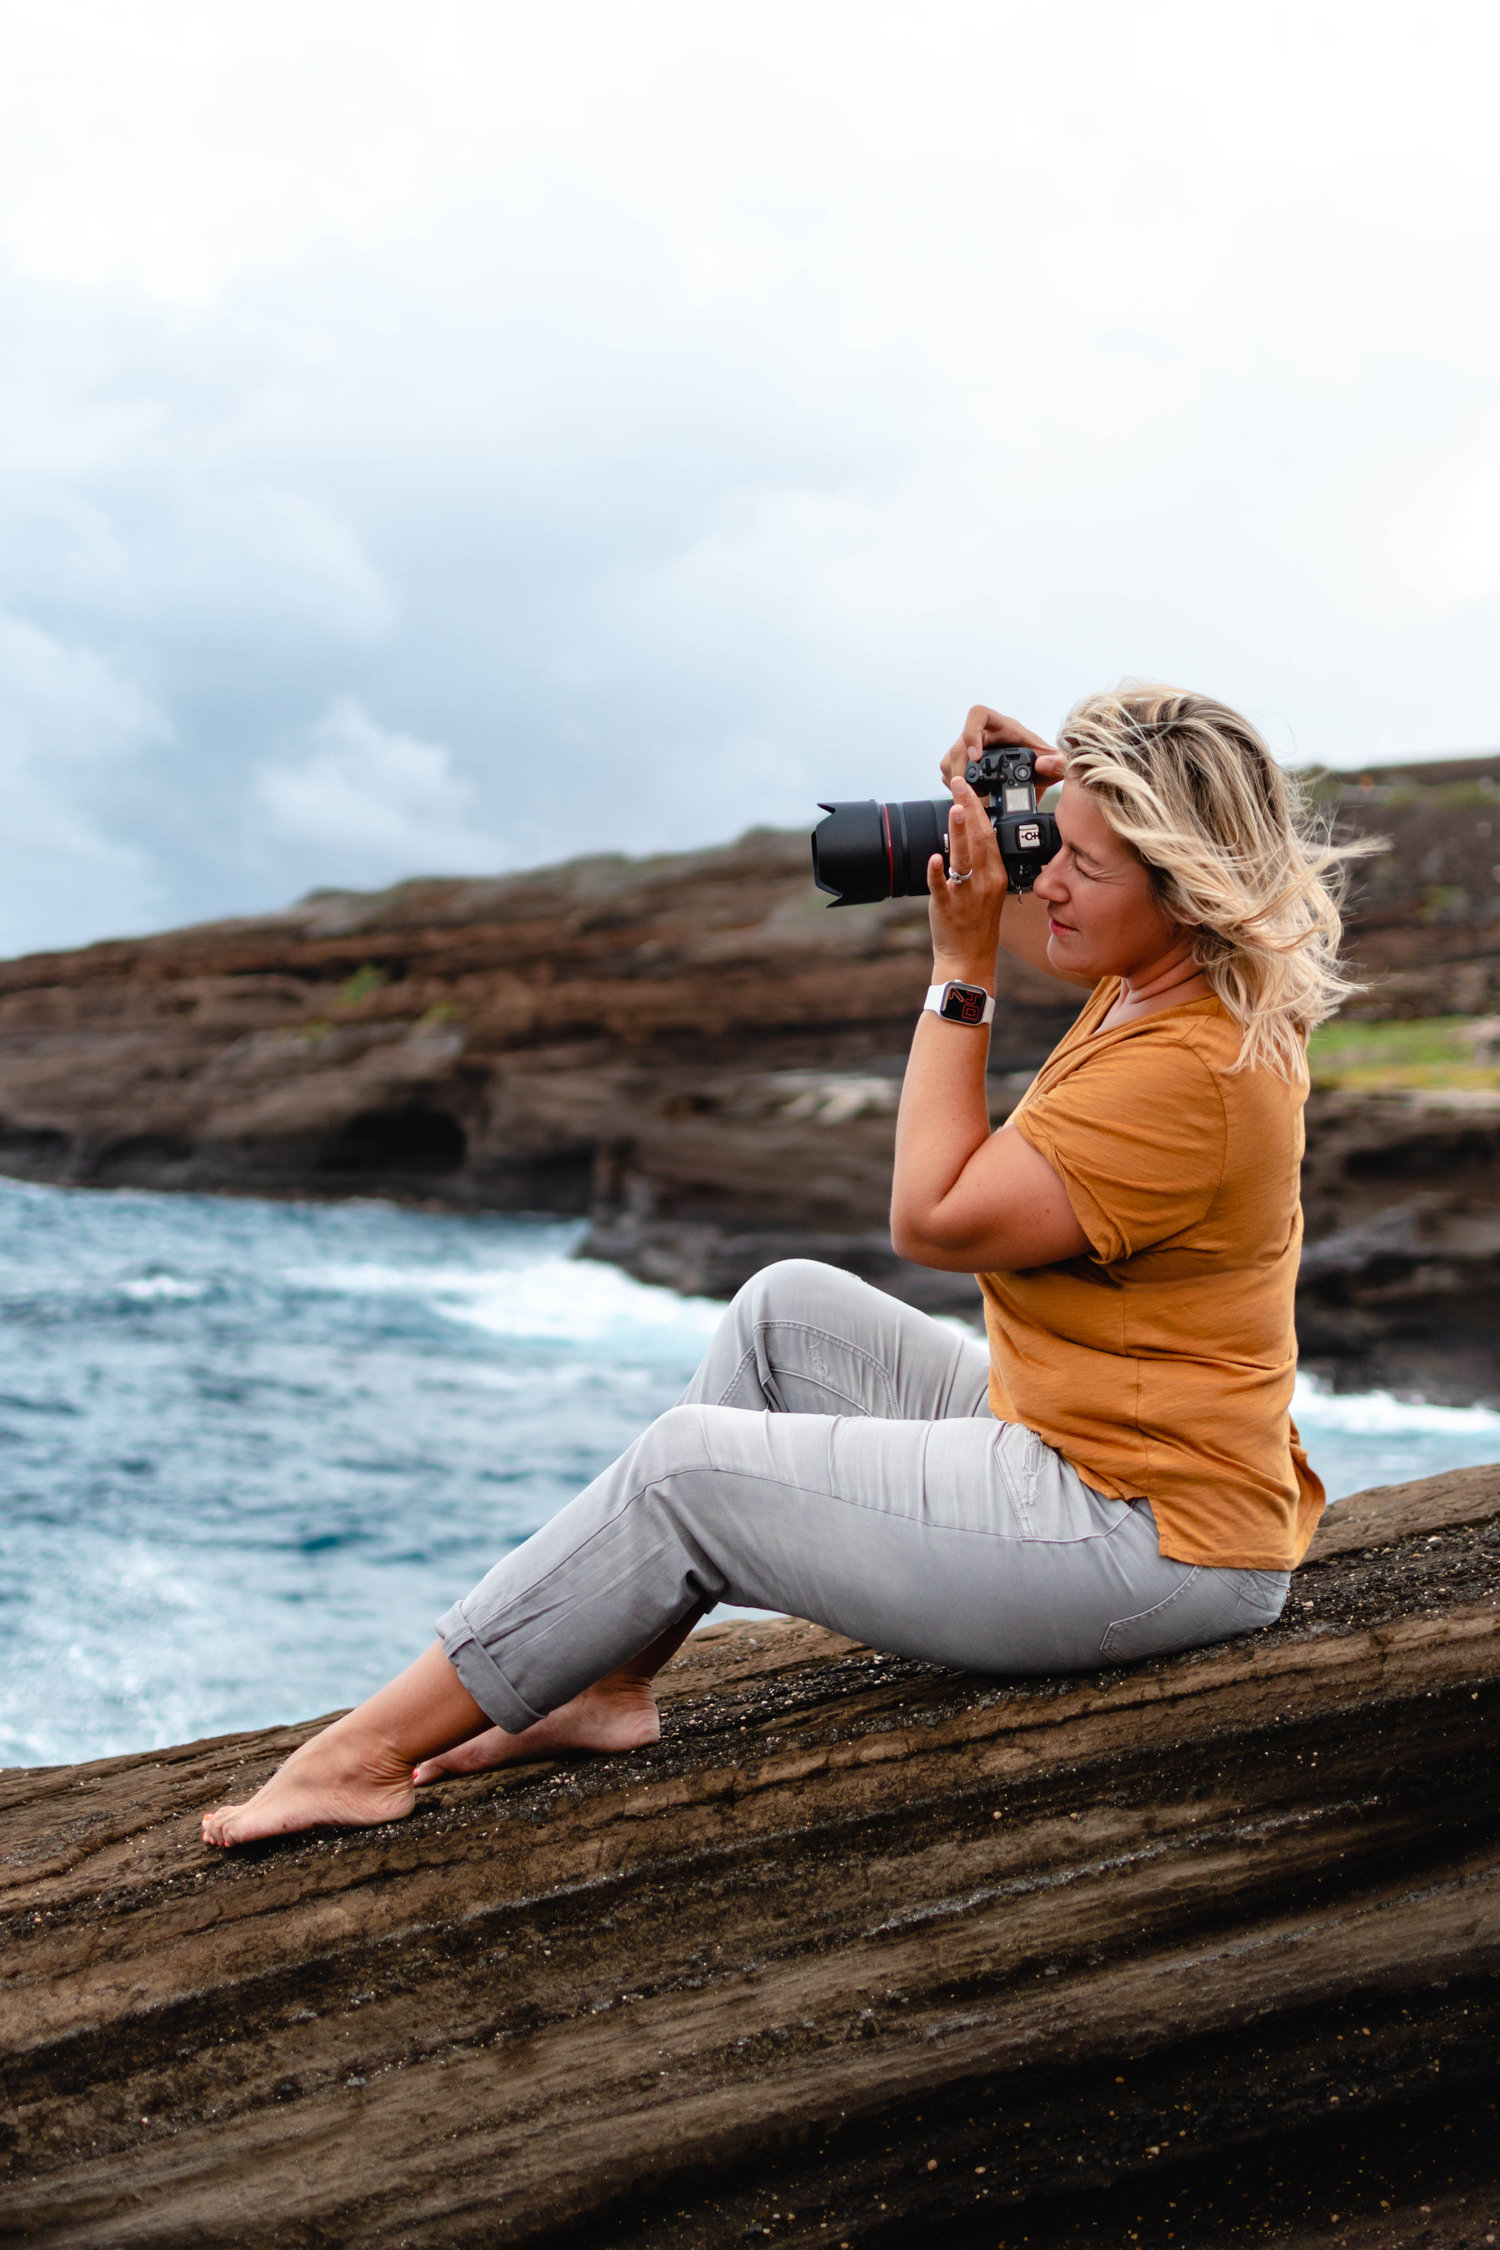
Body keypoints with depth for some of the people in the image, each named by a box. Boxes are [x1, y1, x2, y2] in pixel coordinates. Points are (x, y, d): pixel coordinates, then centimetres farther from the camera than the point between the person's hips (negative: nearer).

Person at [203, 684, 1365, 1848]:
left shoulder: (1191, 1072, -27)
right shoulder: (1166, 976, 2)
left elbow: (933, 1217, -22)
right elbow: (1034, 925, 24)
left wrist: (959, 963, -19)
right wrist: (992, 811, 2)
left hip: (1142, 1540, -10)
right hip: (1076, 1443, 10)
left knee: (687, 1467, -9)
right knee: (788, 1310, 9)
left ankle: (373, 1751, 4)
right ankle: (604, 1681, 12)